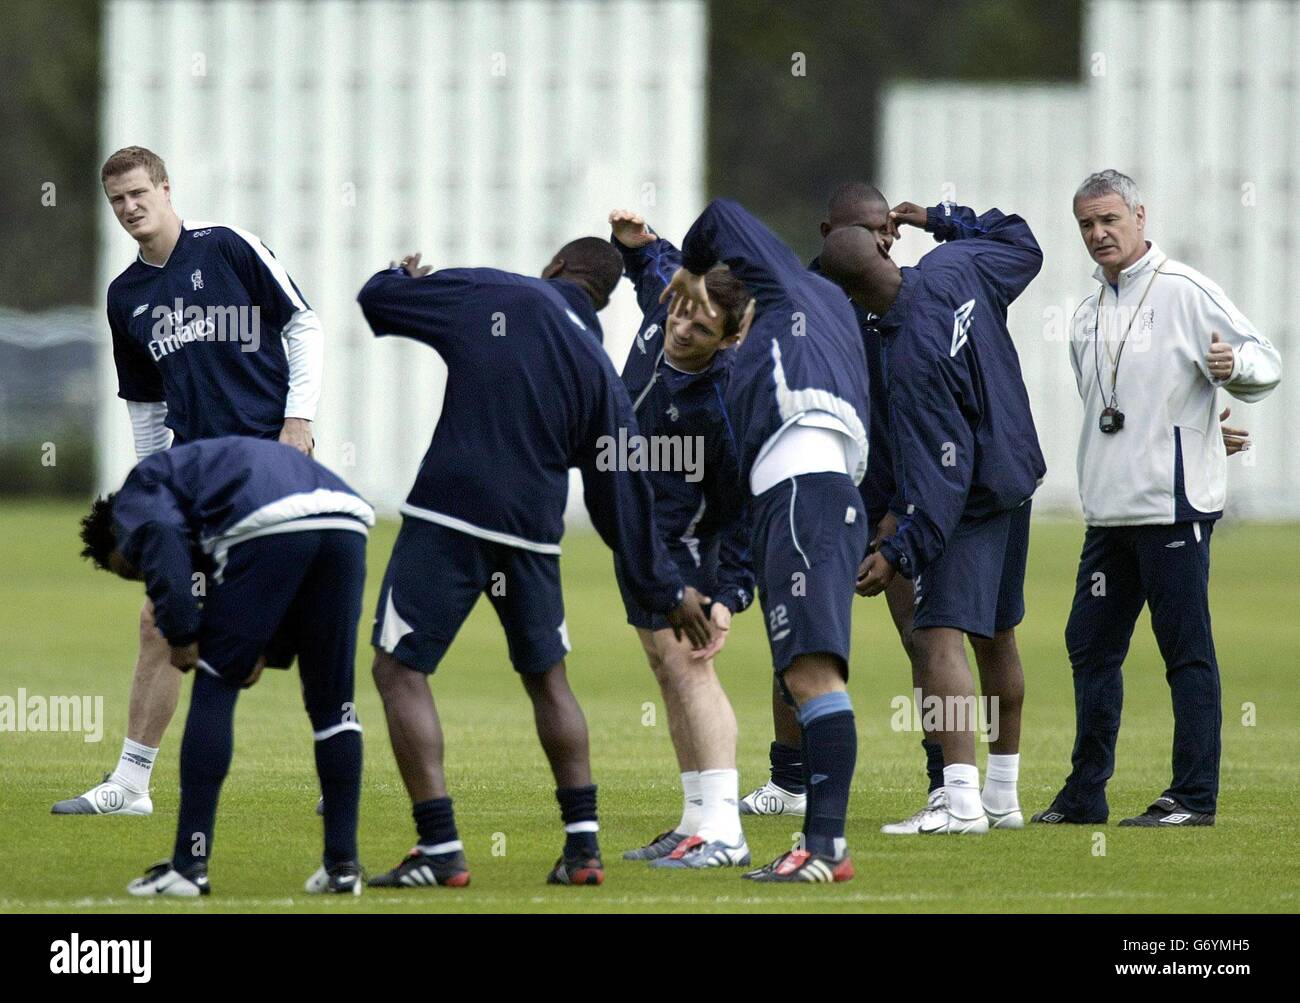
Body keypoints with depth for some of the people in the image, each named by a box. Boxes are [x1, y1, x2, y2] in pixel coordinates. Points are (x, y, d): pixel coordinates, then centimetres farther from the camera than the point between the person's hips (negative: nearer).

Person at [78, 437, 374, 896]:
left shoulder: (135, 495, 21)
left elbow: (160, 537, -5)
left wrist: (180, 635, 1)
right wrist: (271, 651, 28)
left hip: (267, 529, -7)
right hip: (347, 525, 7)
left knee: (214, 689, 5)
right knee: (332, 701, 17)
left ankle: (190, 863, 5)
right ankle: (343, 863, 17)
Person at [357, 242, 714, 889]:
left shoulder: (490, 295, 2)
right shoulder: (598, 371, 11)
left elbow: (377, 301, 7)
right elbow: (621, 492, 13)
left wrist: (402, 279, 32)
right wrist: (666, 591, 22)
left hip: (447, 515, -4)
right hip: (533, 533, 4)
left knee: (399, 669, 1)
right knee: (547, 677, 22)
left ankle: (440, 848, -9)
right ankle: (583, 846, 16)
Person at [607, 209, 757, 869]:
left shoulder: (725, 405, -31)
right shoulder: (662, 307, -10)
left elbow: (746, 509, -23)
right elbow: (659, 265, 16)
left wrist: (729, 596, -26)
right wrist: (634, 241, -4)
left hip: (682, 536, -9)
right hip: (636, 526, 9)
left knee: (685, 664, -17)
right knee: (667, 672, 13)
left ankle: (722, 832, -23)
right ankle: (697, 821, 20)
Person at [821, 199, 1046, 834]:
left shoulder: (914, 357, -29)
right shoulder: (956, 268, -8)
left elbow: (941, 467, -27)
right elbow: (1023, 245, 15)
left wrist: (899, 554, -24)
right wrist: (941, 220, 21)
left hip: (970, 507, -10)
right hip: (1018, 481, 10)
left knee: (939, 635, -16)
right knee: (998, 637, 18)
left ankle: (961, 800, -28)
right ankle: (1003, 797, 27)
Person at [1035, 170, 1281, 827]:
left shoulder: (1185, 292, -5)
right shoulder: (1088, 316, 17)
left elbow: (1264, 361, -10)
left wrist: (1234, 364, -31)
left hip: (1173, 506, -8)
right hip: (1108, 510, 8)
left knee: (1187, 651, -6)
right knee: (1090, 646, 10)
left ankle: (1195, 797, -4)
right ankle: (1085, 794, 17)